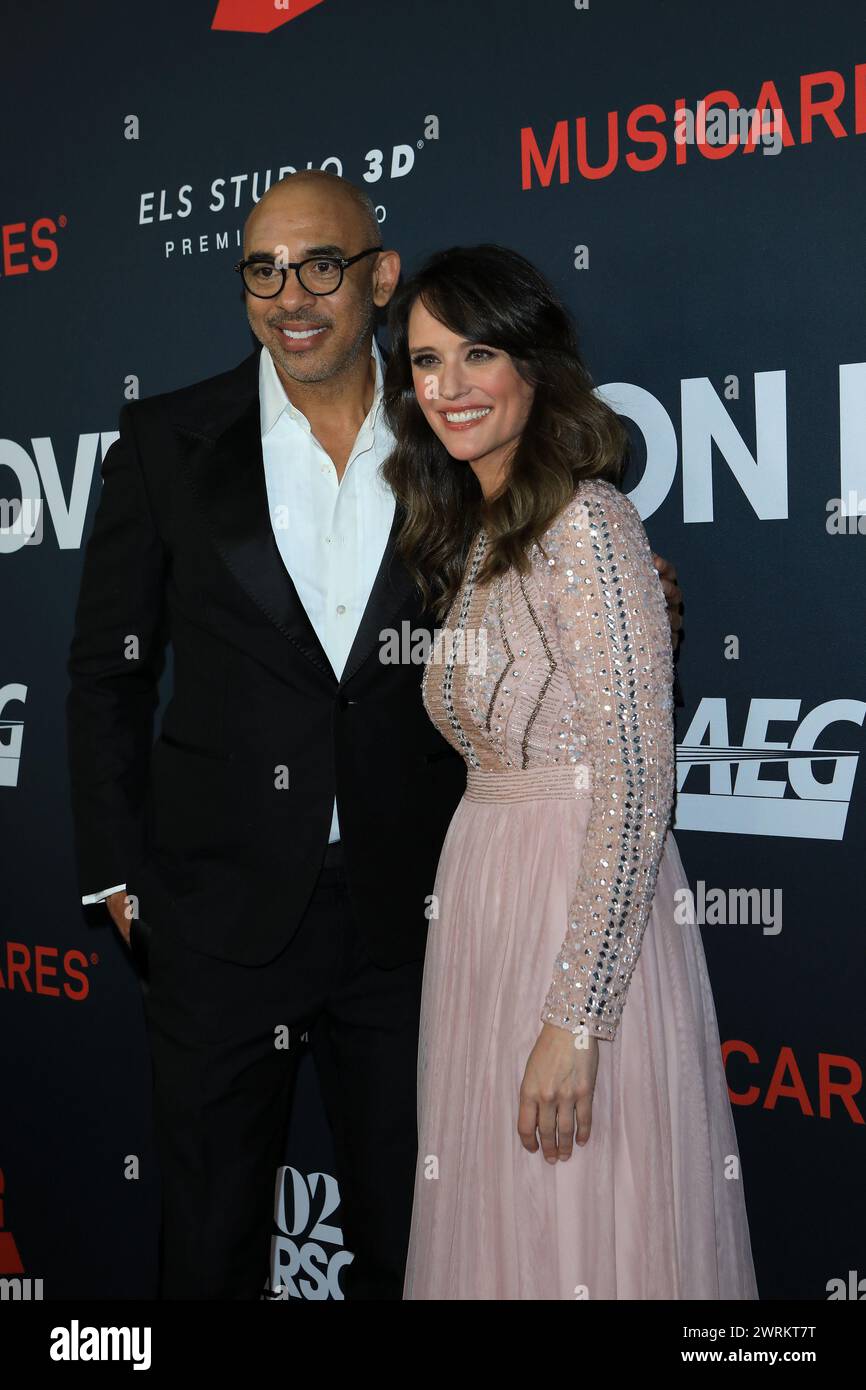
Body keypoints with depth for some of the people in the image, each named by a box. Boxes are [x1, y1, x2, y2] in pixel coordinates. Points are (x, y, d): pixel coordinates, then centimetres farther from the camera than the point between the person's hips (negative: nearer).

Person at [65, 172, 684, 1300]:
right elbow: (107, 670, 1)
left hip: (404, 911, 1)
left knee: (402, 1236, 17)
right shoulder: (167, 442, -2)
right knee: (211, 1233, 15)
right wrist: (119, 874, -2)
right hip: (221, 908, -1)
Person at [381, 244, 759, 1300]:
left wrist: (575, 1016, -22)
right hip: (484, 901, 8)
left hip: (587, 914, -8)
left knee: (589, 1228, 4)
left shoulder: (588, 522, -14)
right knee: (502, 1217, 17)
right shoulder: (472, 539, 13)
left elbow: (634, 785, -20)